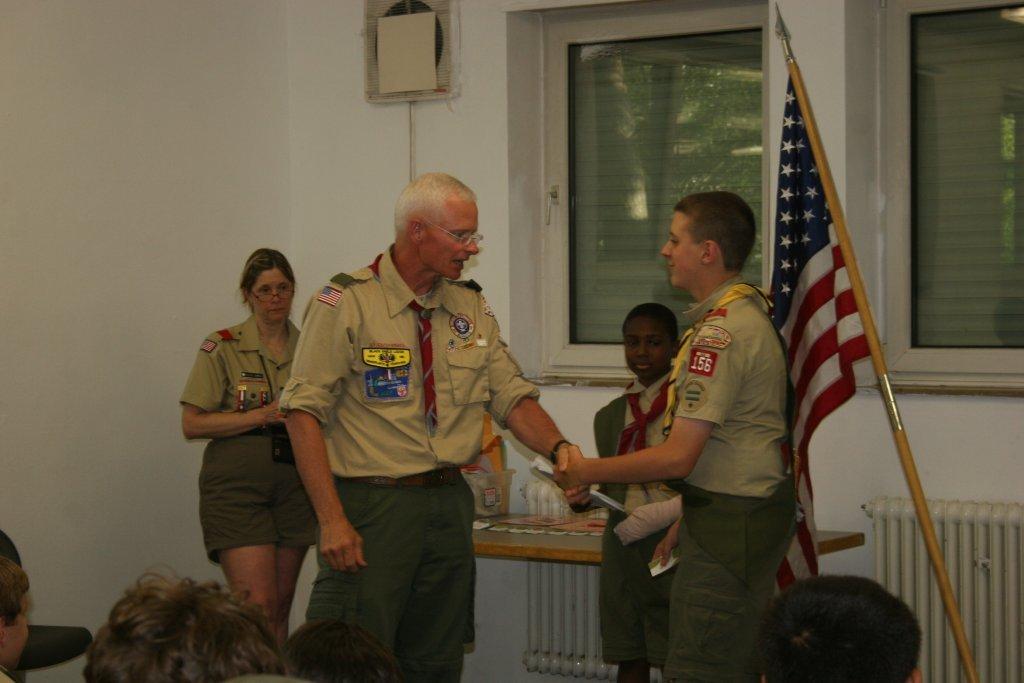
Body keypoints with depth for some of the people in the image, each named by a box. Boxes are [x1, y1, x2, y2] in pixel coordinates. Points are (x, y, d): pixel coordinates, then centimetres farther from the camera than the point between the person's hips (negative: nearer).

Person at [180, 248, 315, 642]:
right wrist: (264, 416, -14)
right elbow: (192, 424, -6)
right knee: (259, 606, -14)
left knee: (281, 608, 6)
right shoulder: (222, 347, -1)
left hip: (294, 486, 4)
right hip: (237, 487, -4)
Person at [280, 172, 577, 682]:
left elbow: (512, 397, 11)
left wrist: (559, 448, -11)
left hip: (449, 503, 6)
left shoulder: (470, 307, 12)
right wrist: (333, 521, -20)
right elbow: (305, 414, -13)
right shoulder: (346, 304, -8)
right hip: (373, 505, -6)